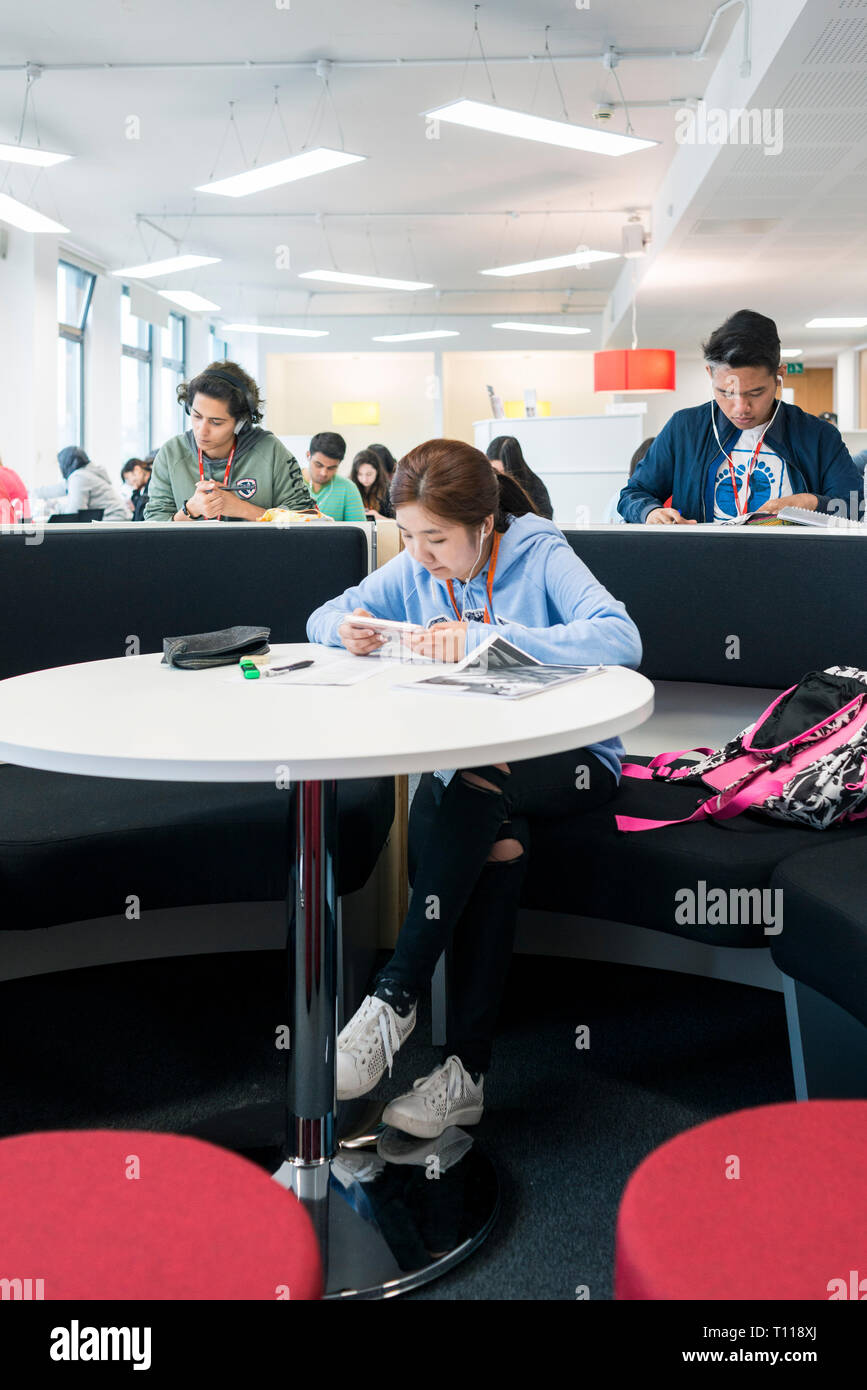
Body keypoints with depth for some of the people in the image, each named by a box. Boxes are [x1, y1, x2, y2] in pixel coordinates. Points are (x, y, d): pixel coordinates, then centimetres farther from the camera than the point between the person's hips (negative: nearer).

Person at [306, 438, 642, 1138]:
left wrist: (484, 638, -34)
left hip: (568, 759, -3)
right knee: (497, 847, -29)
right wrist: (345, 628, -15)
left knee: (475, 783, -35)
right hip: (464, 763, 4)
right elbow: (323, 617, 13)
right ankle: (468, 1069, -23)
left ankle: (395, 997, -27)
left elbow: (621, 639, -29)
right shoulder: (415, 569, 4)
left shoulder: (541, 556, -12)